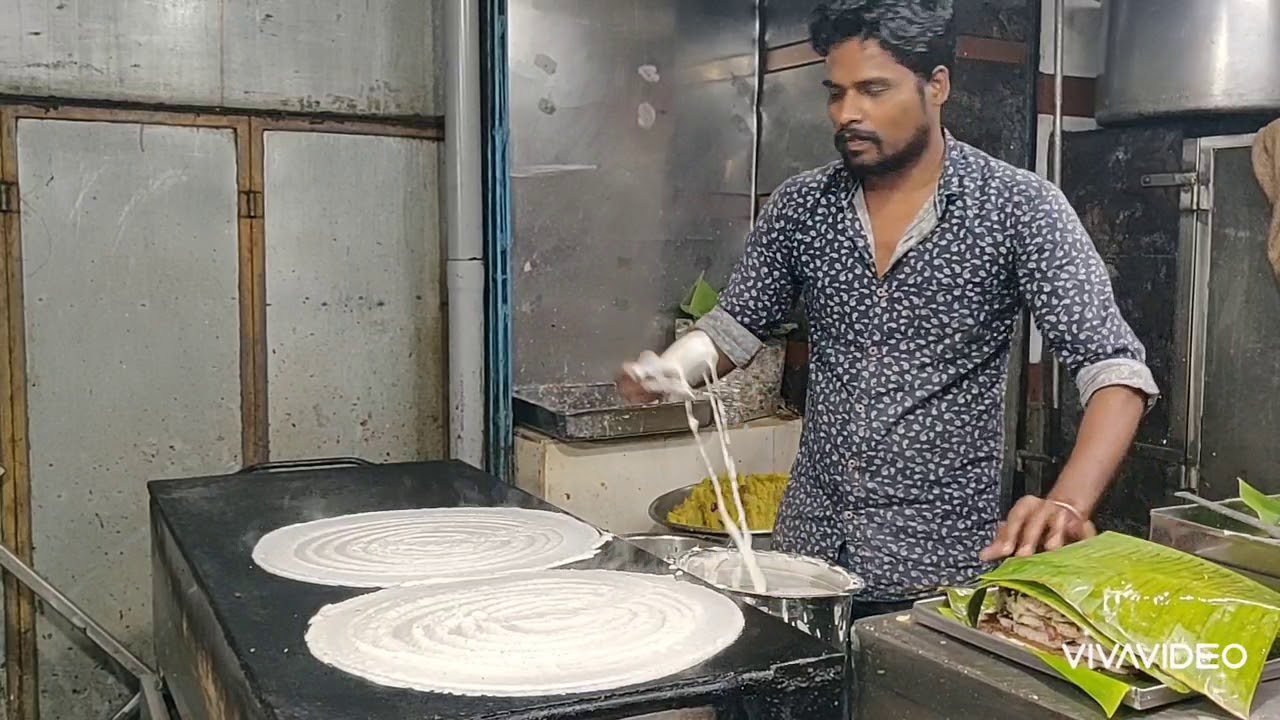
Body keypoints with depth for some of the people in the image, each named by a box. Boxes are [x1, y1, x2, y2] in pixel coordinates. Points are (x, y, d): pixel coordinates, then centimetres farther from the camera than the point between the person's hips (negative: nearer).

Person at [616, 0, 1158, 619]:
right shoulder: (800, 206, 0)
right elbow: (737, 324, 10)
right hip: (808, 545, 4)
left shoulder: (1018, 207, -11)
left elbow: (1114, 366, -15)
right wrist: (667, 371, -12)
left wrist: (1069, 504, -33)